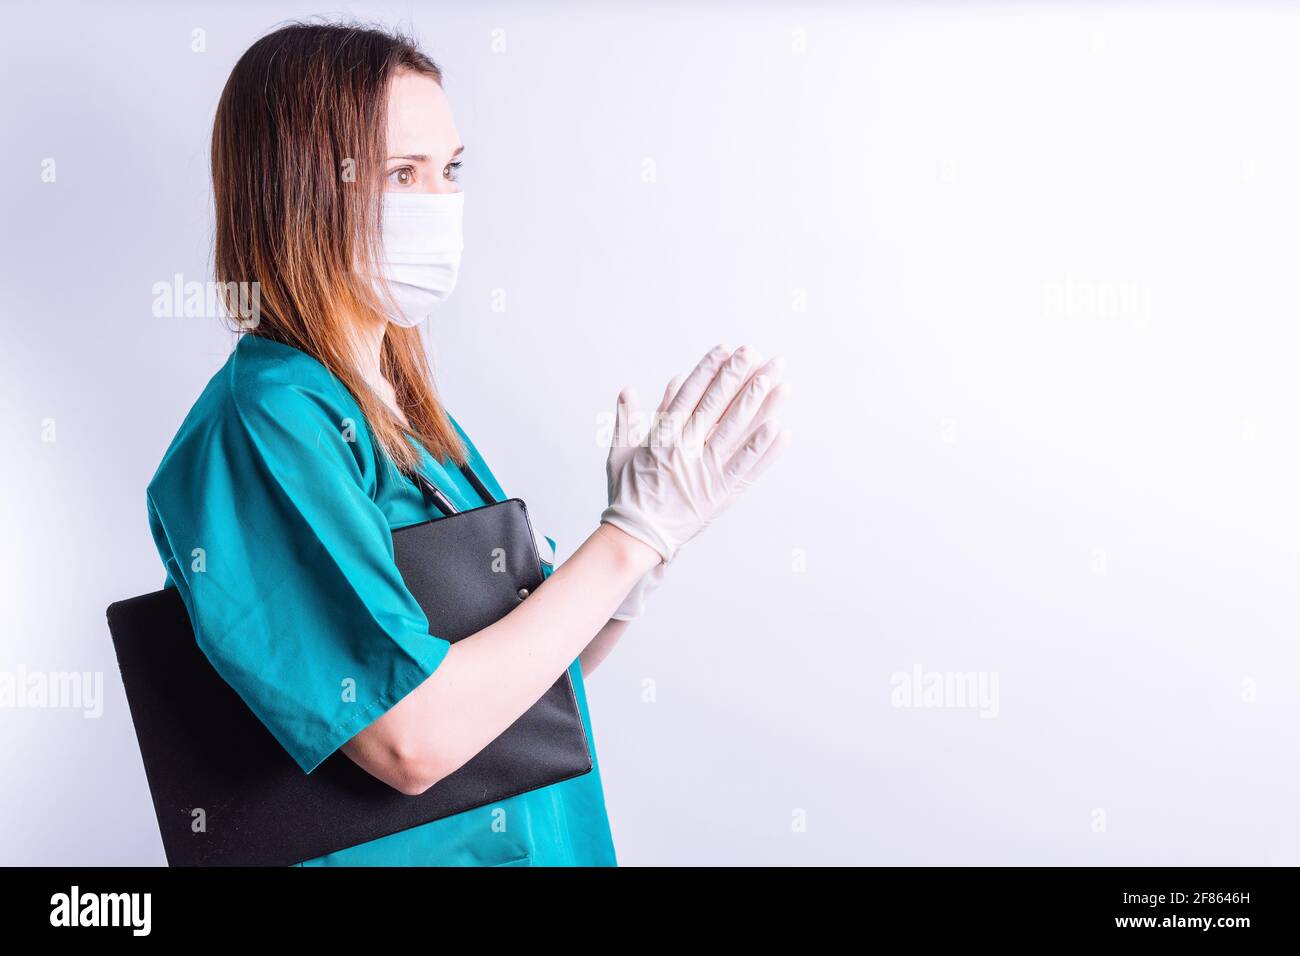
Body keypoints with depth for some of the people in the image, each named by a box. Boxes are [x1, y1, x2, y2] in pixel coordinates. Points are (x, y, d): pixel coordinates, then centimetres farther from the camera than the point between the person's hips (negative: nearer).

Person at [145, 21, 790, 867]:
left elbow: (529, 673, 7)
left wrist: (652, 530, -8)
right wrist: (634, 530, -20)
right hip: (397, 849, -7)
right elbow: (414, 739, -26)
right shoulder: (264, 424, -19)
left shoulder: (408, 411, 4)